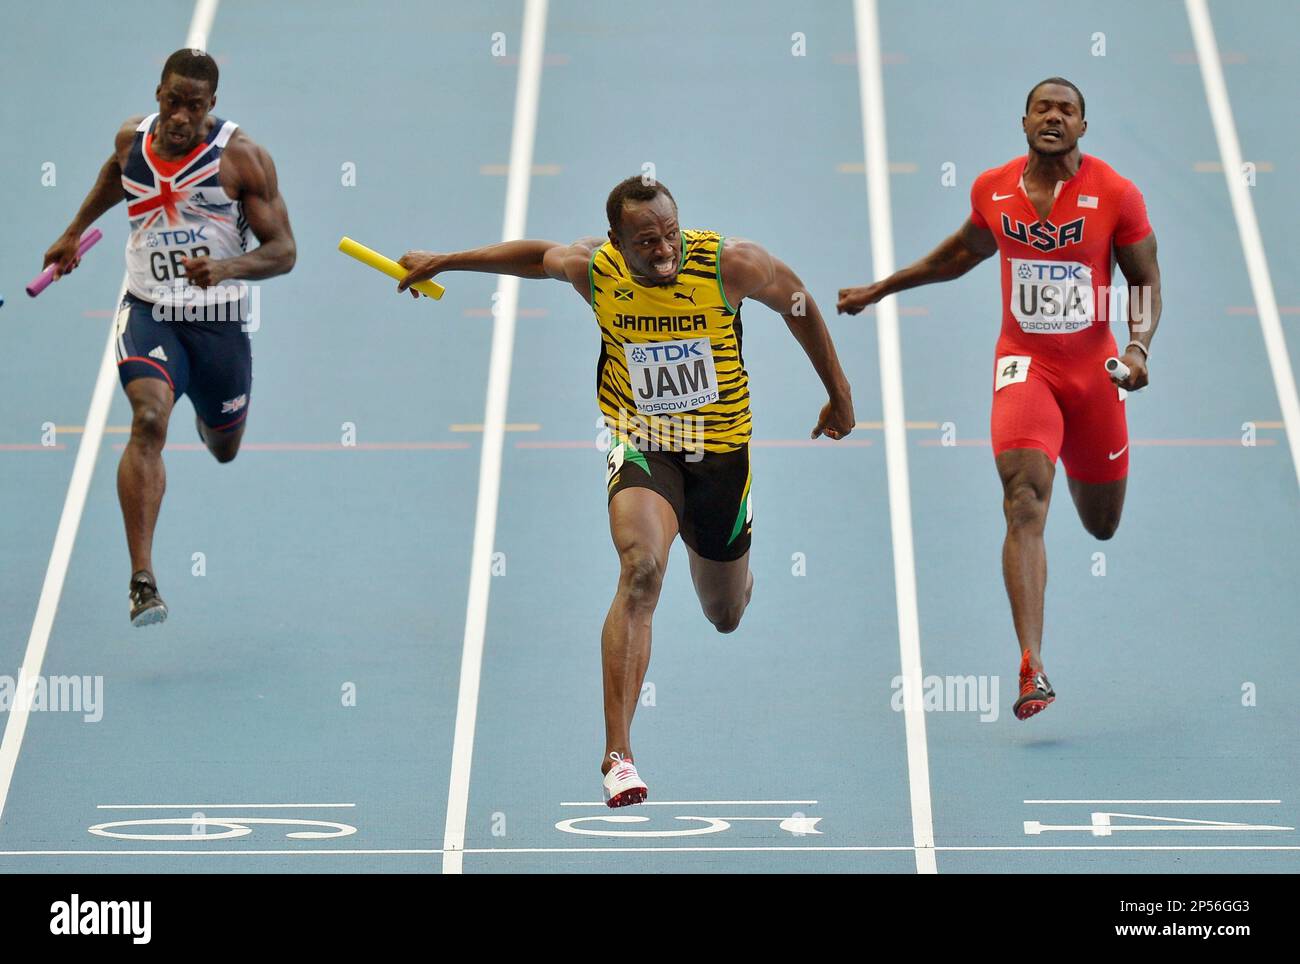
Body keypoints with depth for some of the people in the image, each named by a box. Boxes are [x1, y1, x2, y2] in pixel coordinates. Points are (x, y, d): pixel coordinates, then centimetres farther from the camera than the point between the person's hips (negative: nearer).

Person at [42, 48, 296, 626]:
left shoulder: (241, 156, -13)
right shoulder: (132, 139, -1)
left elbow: (283, 251, -13)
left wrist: (225, 267, -31)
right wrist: (74, 232, 34)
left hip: (218, 320, 0)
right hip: (148, 311, 0)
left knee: (224, 449, 20)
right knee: (149, 419, -27)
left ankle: (210, 419, 63)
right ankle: (142, 580, -32)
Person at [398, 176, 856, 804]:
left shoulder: (730, 264, -19)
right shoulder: (594, 269, -15)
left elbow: (798, 304, 0)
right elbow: (536, 256, 8)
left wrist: (838, 394, 9)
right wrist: (442, 263, 13)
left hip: (720, 449, 1)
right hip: (640, 444, -1)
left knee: (726, 616, 17)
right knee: (642, 568, -32)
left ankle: (705, 552, 59)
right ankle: (617, 753, -32)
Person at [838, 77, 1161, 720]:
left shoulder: (1117, 196, -8)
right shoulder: (993, 190, 0)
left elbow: (1146, 282, 1)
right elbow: (964, 252, 20)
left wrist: (1138, 348, -17)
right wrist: (881, 289, 26)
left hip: (1093, 370, 0)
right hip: (1023, 364, 0)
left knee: (1102, 524, 17)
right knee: (1024, 503, -22)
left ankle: (1080, 466, 58)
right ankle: (1032, 670, -28)